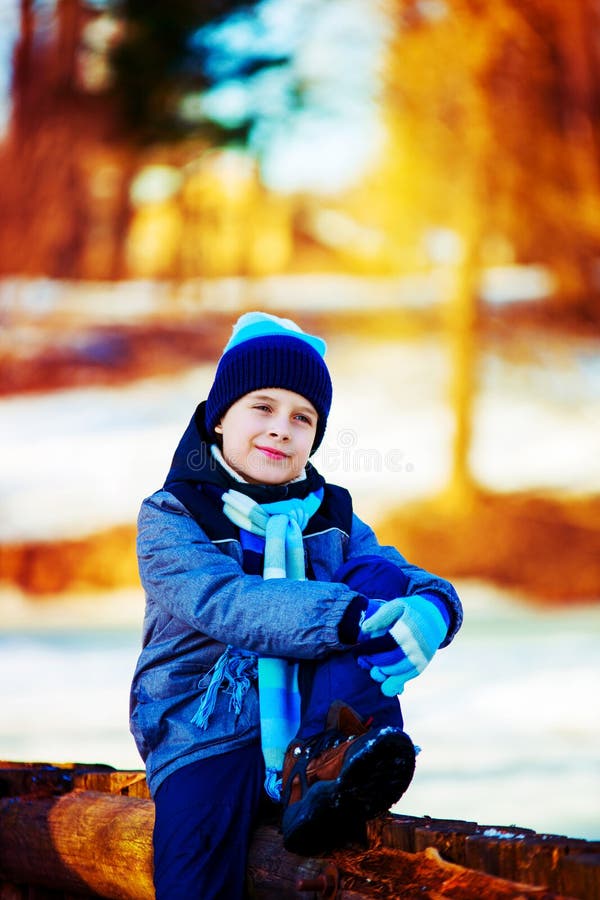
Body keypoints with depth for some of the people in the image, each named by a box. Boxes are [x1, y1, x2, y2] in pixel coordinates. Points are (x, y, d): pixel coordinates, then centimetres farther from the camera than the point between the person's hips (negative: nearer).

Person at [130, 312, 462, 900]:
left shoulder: (331, 515, 14)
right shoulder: (170, 517, -2)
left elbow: (417, 583, 0)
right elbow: (226, 603, -22)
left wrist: (430, 611, -28)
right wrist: (353, 619, -38)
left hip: (312, 717, 4)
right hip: (207, 736, -4)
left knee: (377, 578, -17)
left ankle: (323, 765, -30)